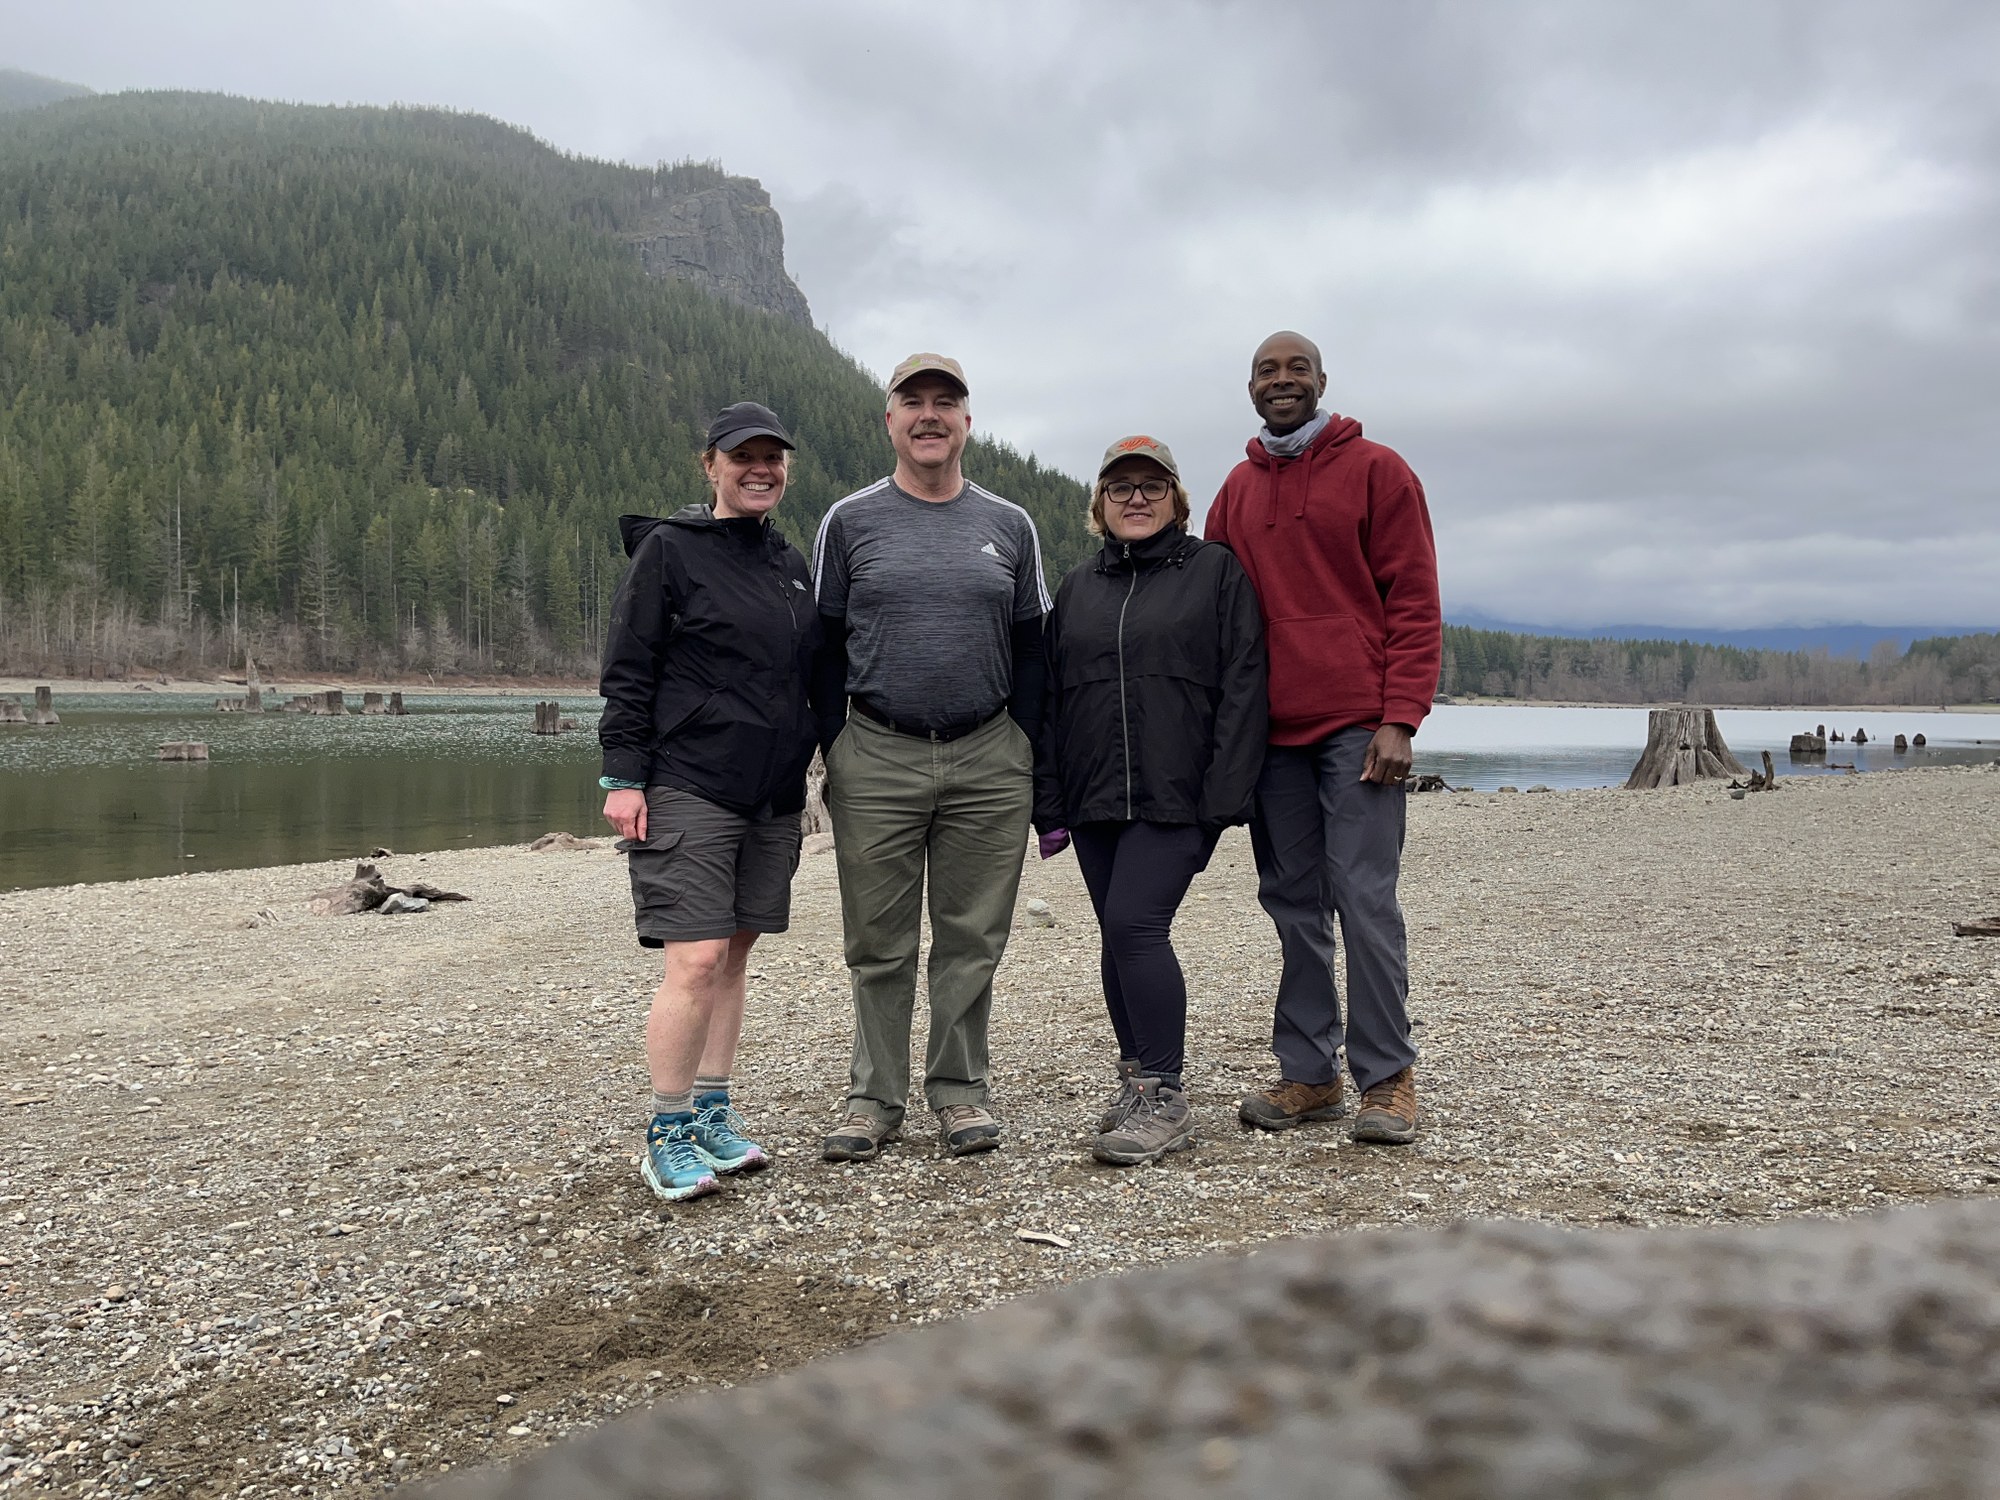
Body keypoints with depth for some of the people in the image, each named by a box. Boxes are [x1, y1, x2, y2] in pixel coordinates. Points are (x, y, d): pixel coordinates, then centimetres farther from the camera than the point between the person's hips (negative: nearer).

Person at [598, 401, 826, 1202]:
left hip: (773, 796, 6)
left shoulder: (792, 564, 16)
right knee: (695, 961, -11)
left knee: (734, 953, 10)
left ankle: (712, 1113, 21)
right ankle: (666, 1136, 2)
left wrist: (815, 769, 19)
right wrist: (623, 776, -13)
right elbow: (627, 673, -6)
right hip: (689, 792, -6)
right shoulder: (669, 551, -2)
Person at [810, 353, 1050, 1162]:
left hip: (989, 762, 1)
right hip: (877, 761, -1)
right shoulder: (849, 522, 6)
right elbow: (827, 649, 6)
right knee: (879, 943, 5)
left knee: (972, 939, 6)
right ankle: (874, 1097, 18)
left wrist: (1036, 764, 4)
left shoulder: (1009, 526, 11)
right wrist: (836, 755, -1)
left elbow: (1030, 653, 11)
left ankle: (960, 1091, 19)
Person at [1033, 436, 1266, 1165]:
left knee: (1135, 924, -16)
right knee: (1119, 938, 9)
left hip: (1178, 795, -5)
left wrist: (1225, 794, -13)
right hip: (1095, 798, 5)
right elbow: (1050, 699, 16)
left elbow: (1242, 687, -4)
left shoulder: (1216, 571, 3)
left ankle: (1165, 1098, -7)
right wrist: (1049, 805, 8)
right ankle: (1139, 1083, 22)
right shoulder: (1077, 587, 17)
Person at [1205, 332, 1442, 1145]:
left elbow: (1414, 602, -2)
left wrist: (1399, 719, -12)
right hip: (1271, 728, 5)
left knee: (1364, 897, -5)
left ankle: (1387, 1077, 5)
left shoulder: (1375, 470, 3)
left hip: (1357, 724, -4)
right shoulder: (1236, 491, 16)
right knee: (1292, 903, 7)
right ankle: (1308, 1074, 15)